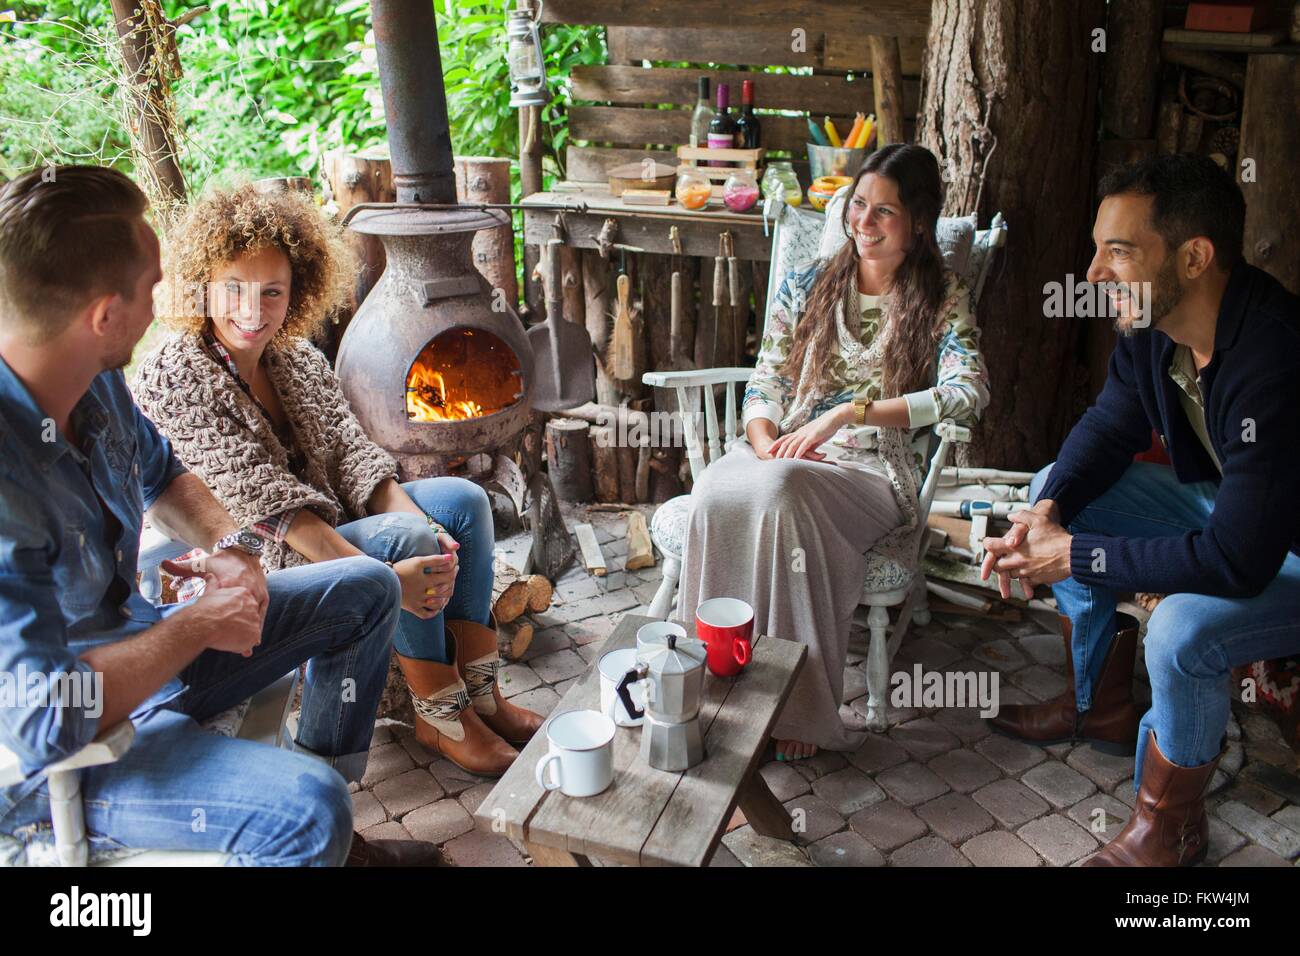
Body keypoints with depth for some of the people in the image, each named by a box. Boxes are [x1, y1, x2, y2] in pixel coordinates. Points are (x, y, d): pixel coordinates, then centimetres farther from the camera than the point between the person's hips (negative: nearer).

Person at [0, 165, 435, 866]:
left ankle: (324, 832, 18)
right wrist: (198, 625, -20)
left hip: (132, 644, 9)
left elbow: (158, 472, 17)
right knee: (307, 805, -33)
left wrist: (231, 547, -3)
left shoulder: (95, 384, -5)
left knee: (366, 590, 11)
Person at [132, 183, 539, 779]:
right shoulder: (176, 378, -19)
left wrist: (423, 525, -21)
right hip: (246, 566, -8)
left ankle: (480, 693, -5)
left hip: (332, 523, 8)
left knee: (464, 500, -5)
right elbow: (267, 505, -26)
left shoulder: (299, 359, 5)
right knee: (404, 539, -27)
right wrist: (385, 573, -33)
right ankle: (439, 718, -11)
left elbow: (351, 455, -2)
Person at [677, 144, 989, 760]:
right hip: (783, 453, 3)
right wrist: (765, 441, -12)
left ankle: (798, 707, -28)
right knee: (715, 492, -33)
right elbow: (764, 386, 12)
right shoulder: (806, 286, 16)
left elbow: (968, 392, -12)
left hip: (873, 473, -3)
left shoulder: (942, 300, 6)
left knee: (778, 490, -37)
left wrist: (847, 413, -20)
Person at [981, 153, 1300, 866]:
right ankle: (1099, 705, 19)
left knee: (1182, 628, -34)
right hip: (1224, 505, 9)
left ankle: (1167, 827, -2)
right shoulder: (1149, 323, -12)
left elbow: (1236, 561, -38)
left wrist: (1075, 556, -29)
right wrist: (1050, 509, -15)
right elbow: (1111, 425, 4)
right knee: (1051, 490, 3)